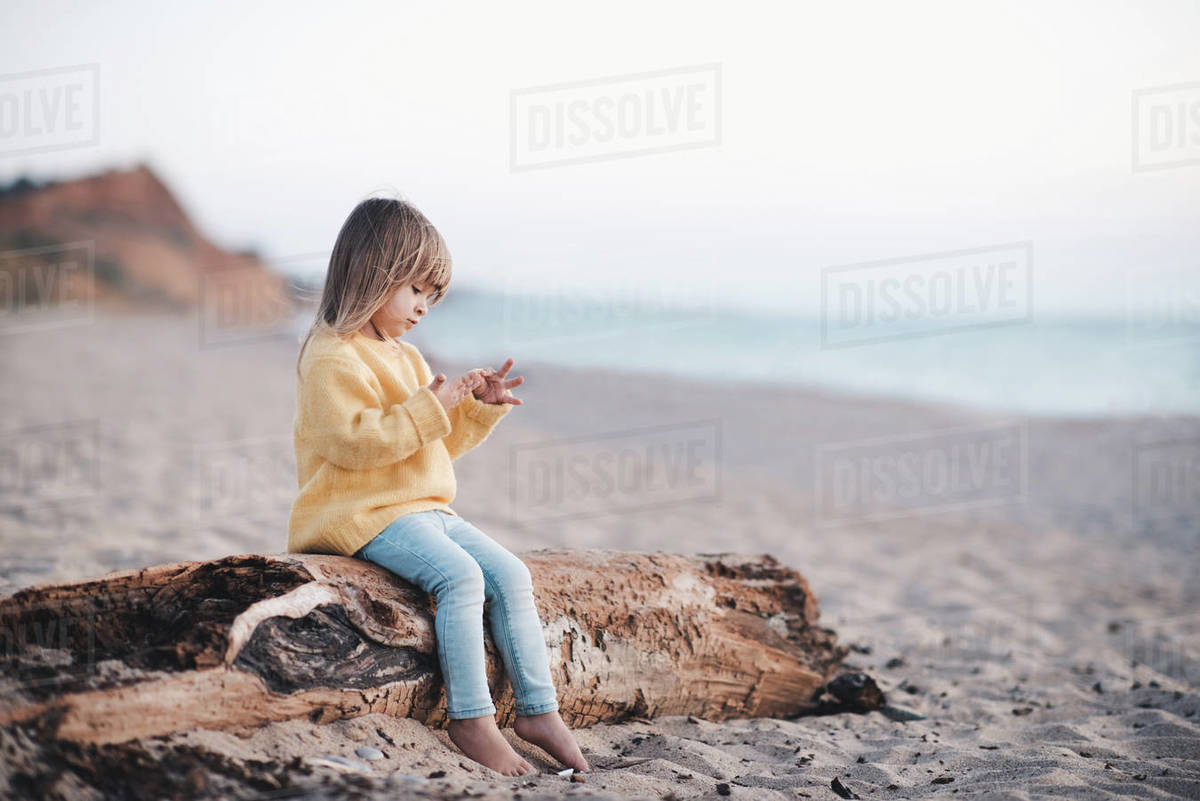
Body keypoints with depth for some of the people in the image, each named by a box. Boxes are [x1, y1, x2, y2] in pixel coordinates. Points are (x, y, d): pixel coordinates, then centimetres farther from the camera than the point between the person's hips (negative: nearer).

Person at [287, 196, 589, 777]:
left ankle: (538, 710, -1)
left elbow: (442, 443, 25)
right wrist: (431, 407, -22)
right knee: (460, 576, -29)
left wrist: (480, 406, 8)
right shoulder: (331, 359, -11)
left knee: (511, 575, -4)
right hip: (366, 513, -9)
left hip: (428, 509, 10)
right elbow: (355, 441, -23)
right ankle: (470, 719, -25)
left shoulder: (404, 357, 21)